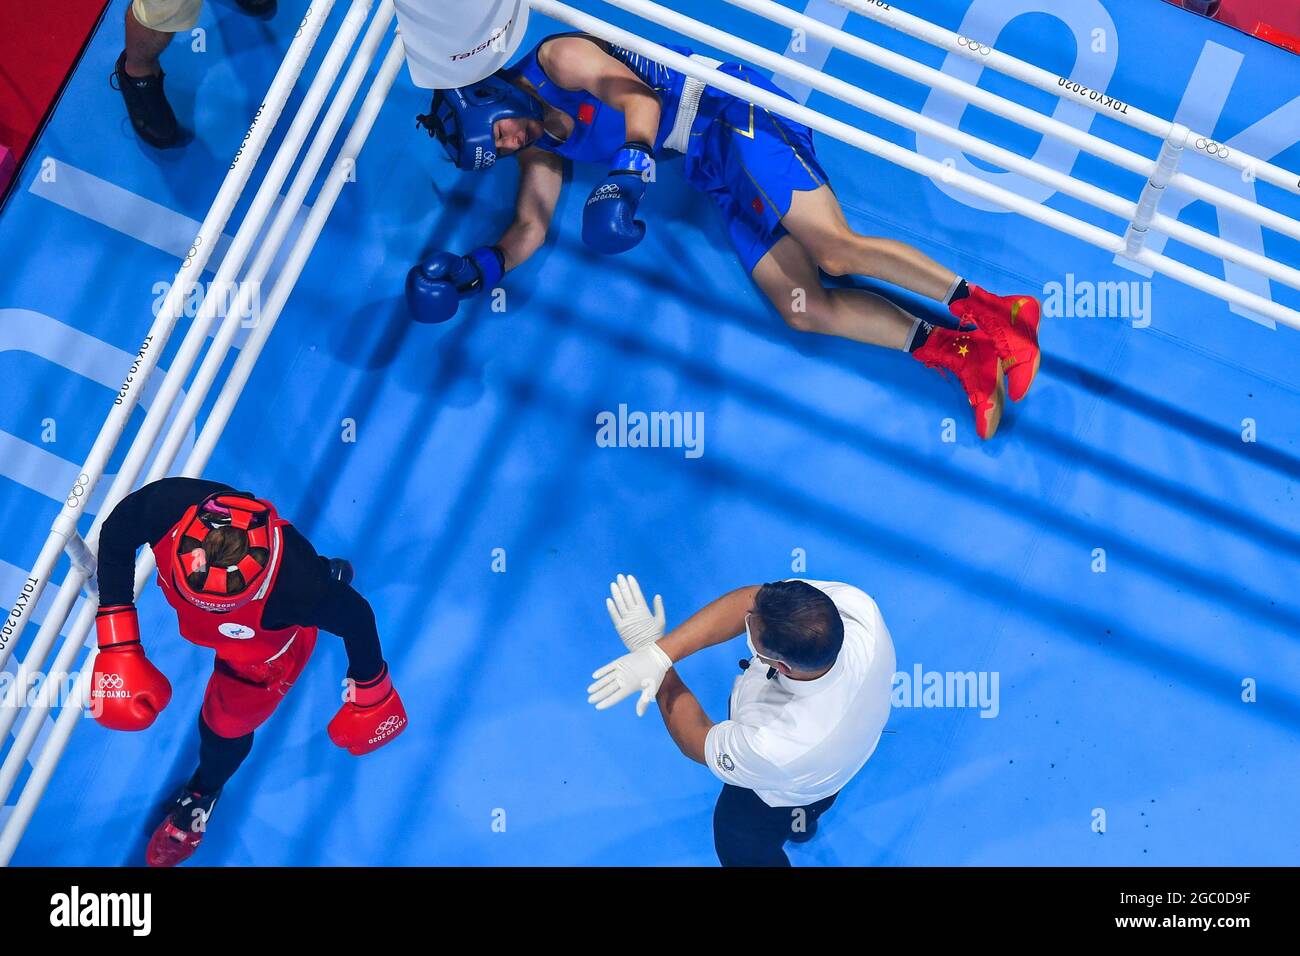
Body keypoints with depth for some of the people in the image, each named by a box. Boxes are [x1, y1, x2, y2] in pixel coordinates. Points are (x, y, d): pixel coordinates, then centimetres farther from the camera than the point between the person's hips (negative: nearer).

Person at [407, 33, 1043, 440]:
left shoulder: (556, 61, -9)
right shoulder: (540, 148, 14)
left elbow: (638, 96, -19)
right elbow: (531, 227, 14)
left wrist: (629, 169, -35)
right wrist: (479, 269, -3)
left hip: (732, 113, -8)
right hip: (714, 173, 8)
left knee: (835, 251, -25)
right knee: (801, 307, -11)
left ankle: (988, 308, -17)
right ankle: (959, 355, -14)